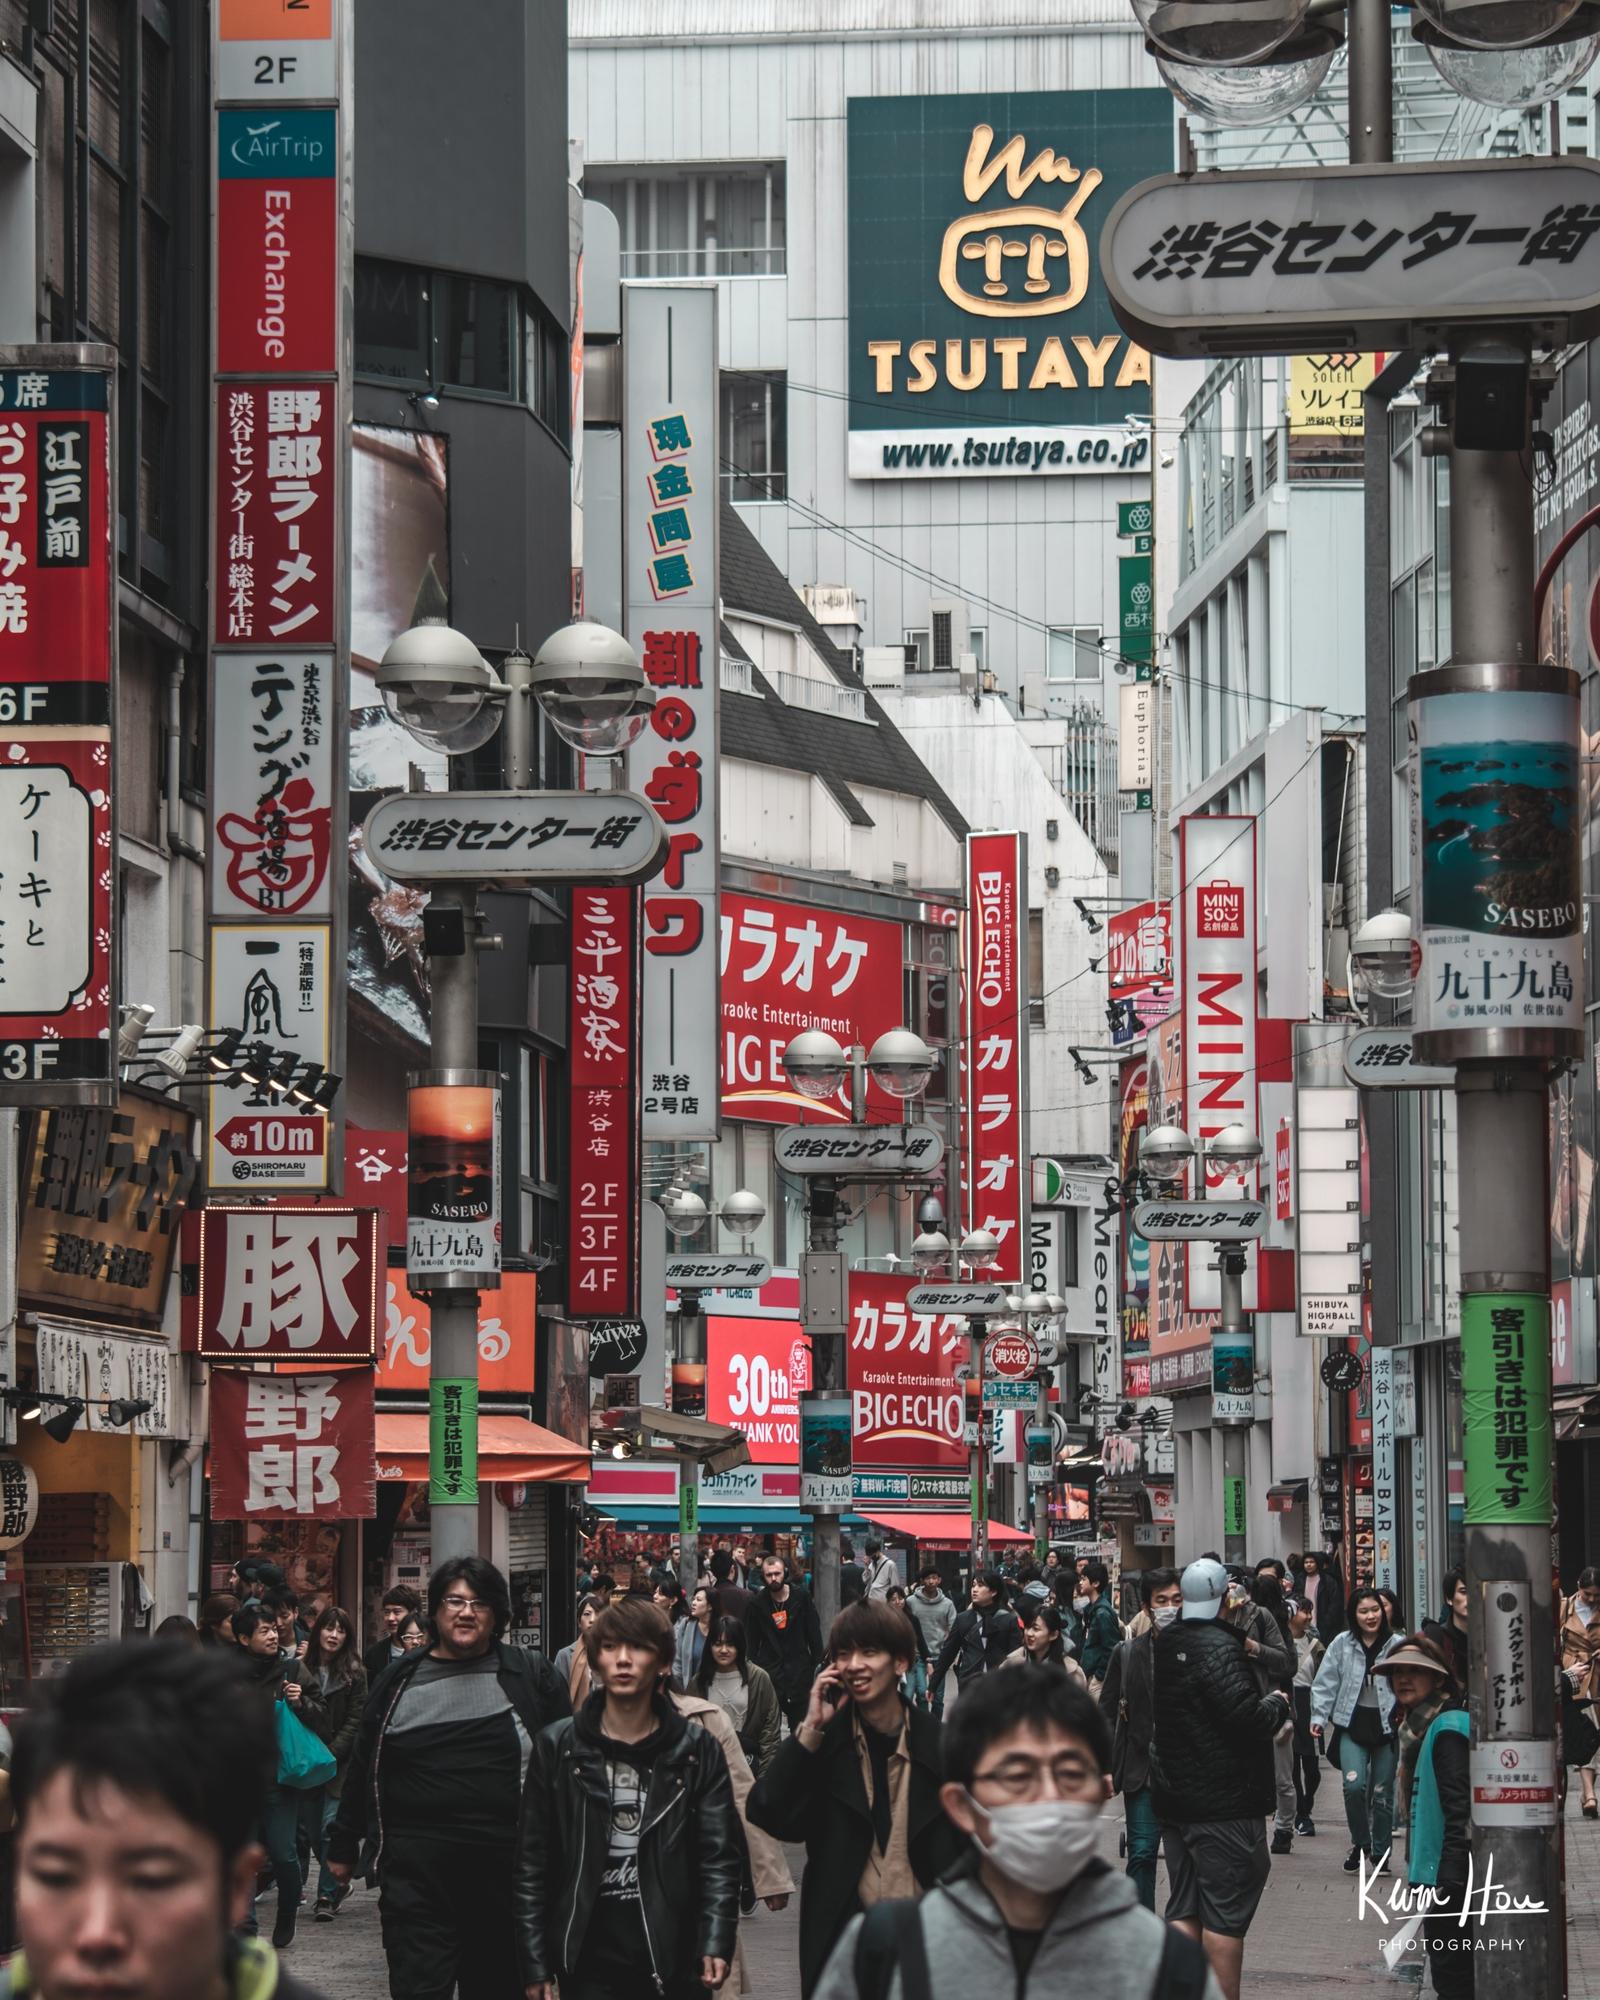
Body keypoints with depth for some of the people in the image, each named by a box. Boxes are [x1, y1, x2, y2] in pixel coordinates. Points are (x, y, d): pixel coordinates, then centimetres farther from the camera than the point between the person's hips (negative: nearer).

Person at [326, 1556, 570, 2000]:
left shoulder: (530, 1676, 5)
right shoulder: (401, 1681, 9)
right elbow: (363, 1768, 17)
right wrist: (343, 1844, 19)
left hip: (505, 1867, 0)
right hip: (417, 1868, 0)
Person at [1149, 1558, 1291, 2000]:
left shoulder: (1163, 1645, 10)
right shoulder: (1220, 1648, -18)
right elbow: (1247, 1717, -25)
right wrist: (1277, 1705, -4)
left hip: (1173, 1797, 8)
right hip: (1225, 1803, -8)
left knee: (1184, 1909, 13)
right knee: (1225, 1914, -3)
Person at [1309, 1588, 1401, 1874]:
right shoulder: (1342, 1644, 2)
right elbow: (1325, 1683, 5)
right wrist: (1319, 1716, -3)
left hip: (1386, 1726, 0)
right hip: (1352, 1725, 0)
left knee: (1383, 1792, 5)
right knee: (1354, 1785, -15)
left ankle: (1380, 1851, 19)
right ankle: (1359, 1842, 6)